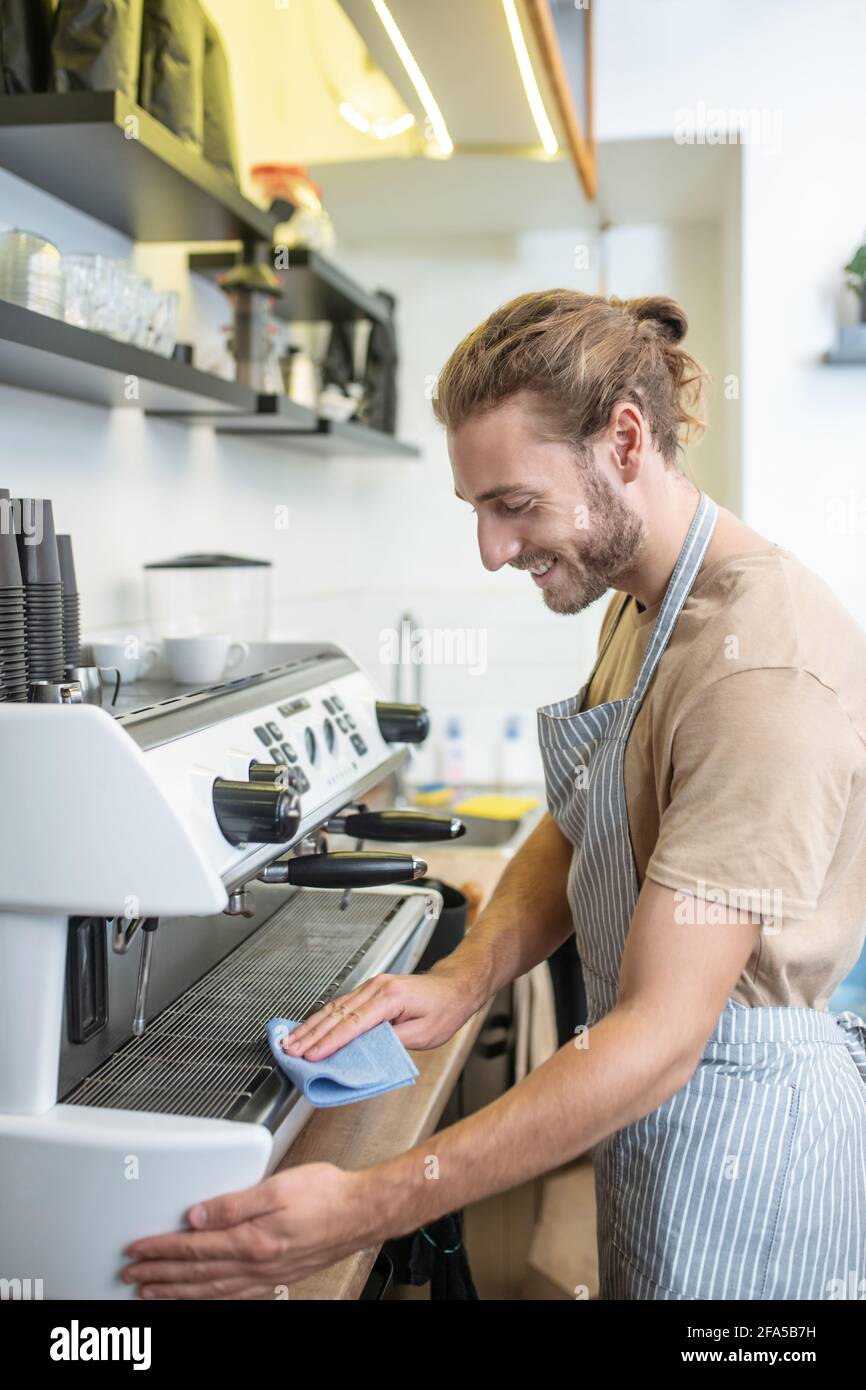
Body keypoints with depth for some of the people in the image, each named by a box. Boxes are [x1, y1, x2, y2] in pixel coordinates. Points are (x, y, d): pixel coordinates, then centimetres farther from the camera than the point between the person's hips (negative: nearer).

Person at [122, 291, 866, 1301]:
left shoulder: (764, 668, -29)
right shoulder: (640, 602, 3)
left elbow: (664, 1035, -32)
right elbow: (571, 835, 7)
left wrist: (367, 1209, -34)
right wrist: (462, 979, -12)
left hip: (735, 1127, -8)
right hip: (655, 1098, 8)